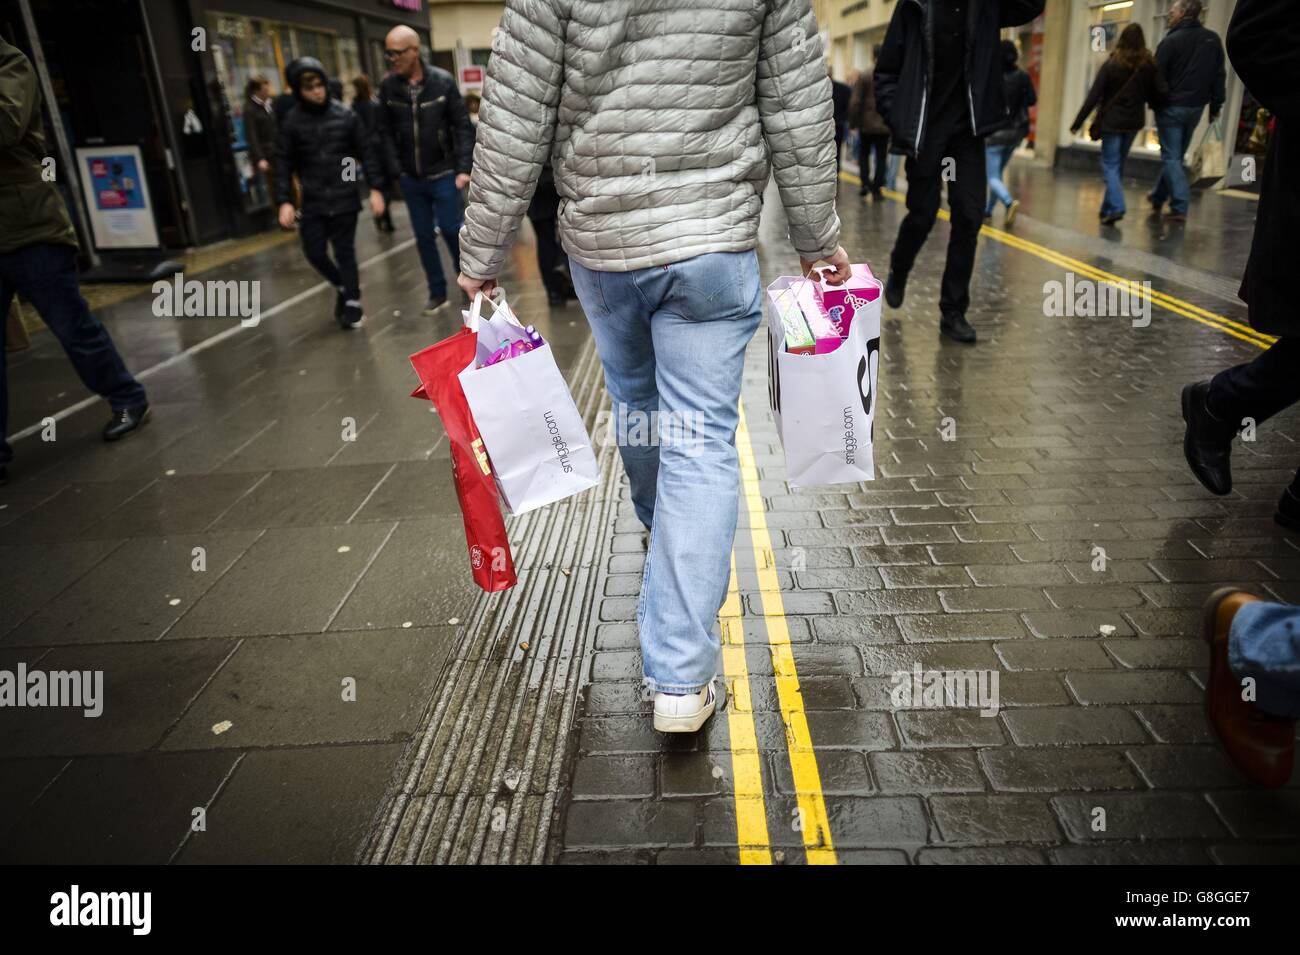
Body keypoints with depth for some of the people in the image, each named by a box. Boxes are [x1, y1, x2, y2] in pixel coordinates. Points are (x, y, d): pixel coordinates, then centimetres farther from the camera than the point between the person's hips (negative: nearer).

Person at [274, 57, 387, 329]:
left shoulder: (345, 114, -4)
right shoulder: (292, 120, -2)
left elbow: (367, 151, 1)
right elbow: (285, 163, 1)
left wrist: (376, 188, -5)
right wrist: (284, 201, -5)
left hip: (344, 199, -1)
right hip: (313, 202, 1)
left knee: (344, 251, 4)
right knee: (314, 252, 1)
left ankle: (352, 301, 19)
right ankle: (343, 286, 27)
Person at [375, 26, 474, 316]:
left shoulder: (443, 81, -8)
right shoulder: (388, 86, -2)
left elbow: (462, 126, -7)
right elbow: (386, 132, 2)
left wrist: (464, 168, -12)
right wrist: (395, 171, -4)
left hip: (443, 174, -3)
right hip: (410, 179, 3)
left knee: (451, 230, 1)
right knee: (424, 237, 9)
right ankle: (437, 292, 22)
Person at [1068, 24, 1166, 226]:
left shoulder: (1111, 64, -8)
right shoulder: (1149, 65, 0)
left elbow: (1093, 97, -12)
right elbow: (1162, 93, -4)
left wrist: (1078, 123, -9)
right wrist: (1151, 103, 18)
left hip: (1112, 121, -4)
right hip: (1134, 122, 4)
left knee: (1110, 165, -2)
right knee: (1118, 165, 15)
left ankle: (1116, 207, -20)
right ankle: (1108, 208, 19)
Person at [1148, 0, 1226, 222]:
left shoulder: (1171, 41, -11)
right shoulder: (1213, 39, 8)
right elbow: (1219, 75, 9)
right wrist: (1216, 105, 14)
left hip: (1171, 106, -6)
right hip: (1196, 107, 6)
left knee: (1171, 157, -3)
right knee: (1175, 155, 18)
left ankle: (1180, 207, -12)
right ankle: (1158, 197, 30)